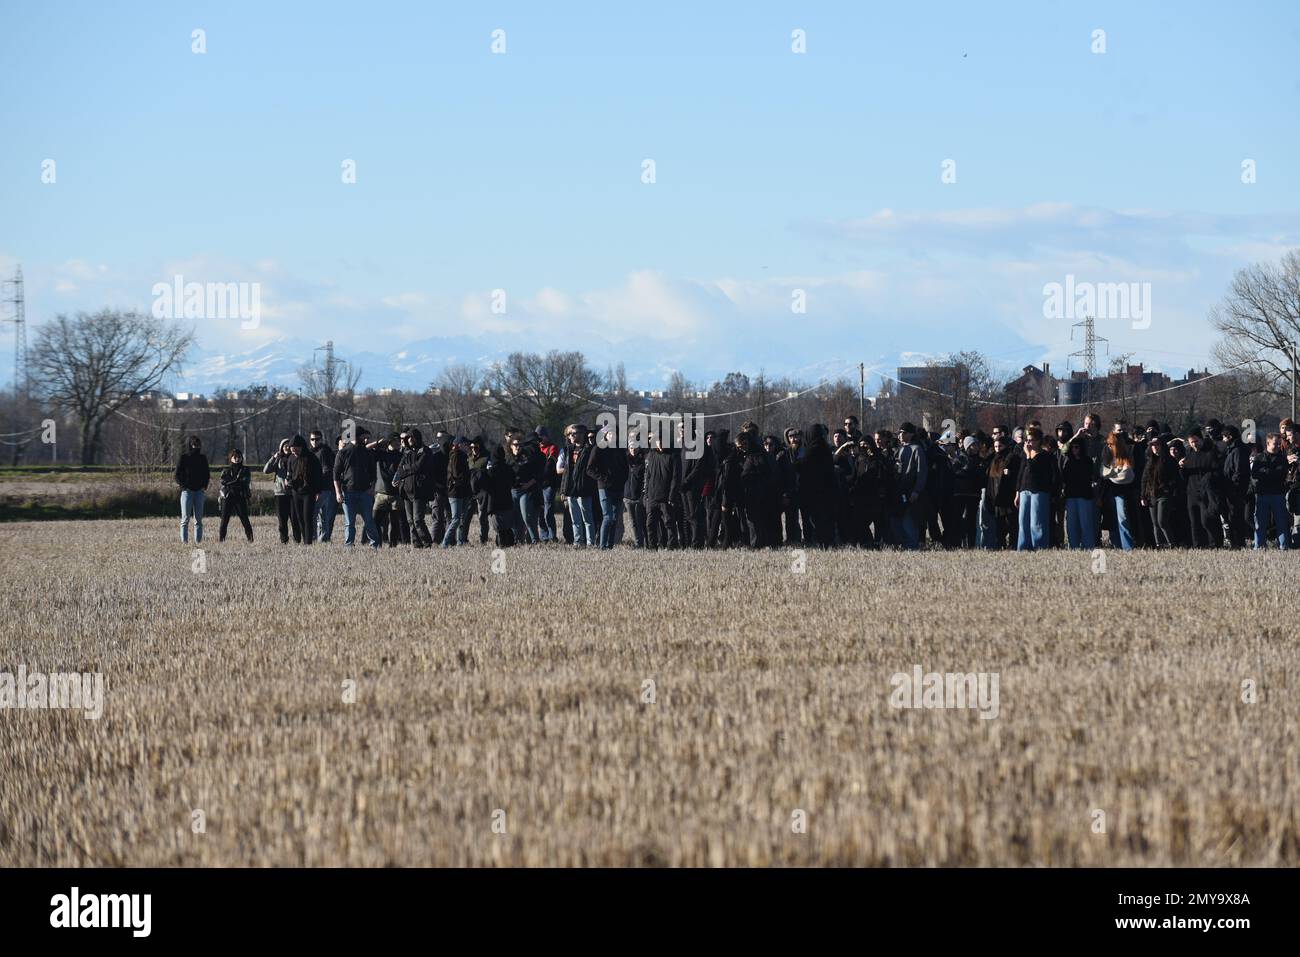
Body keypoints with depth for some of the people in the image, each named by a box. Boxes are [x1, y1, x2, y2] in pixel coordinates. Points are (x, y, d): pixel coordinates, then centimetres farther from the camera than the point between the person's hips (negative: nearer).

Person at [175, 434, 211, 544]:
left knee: (198, 520, 3)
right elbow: (178, 475, 0)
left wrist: (205, 486, 3)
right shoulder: (184, 457, 0)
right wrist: (183, 486, -11)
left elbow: (207, 473, 17)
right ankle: (184, 542, -5)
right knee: (185, 519, -4)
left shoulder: (202, 458, 10)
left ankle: (198, 542, 4)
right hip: (187, 491, -3)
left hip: (199, 491, 3)